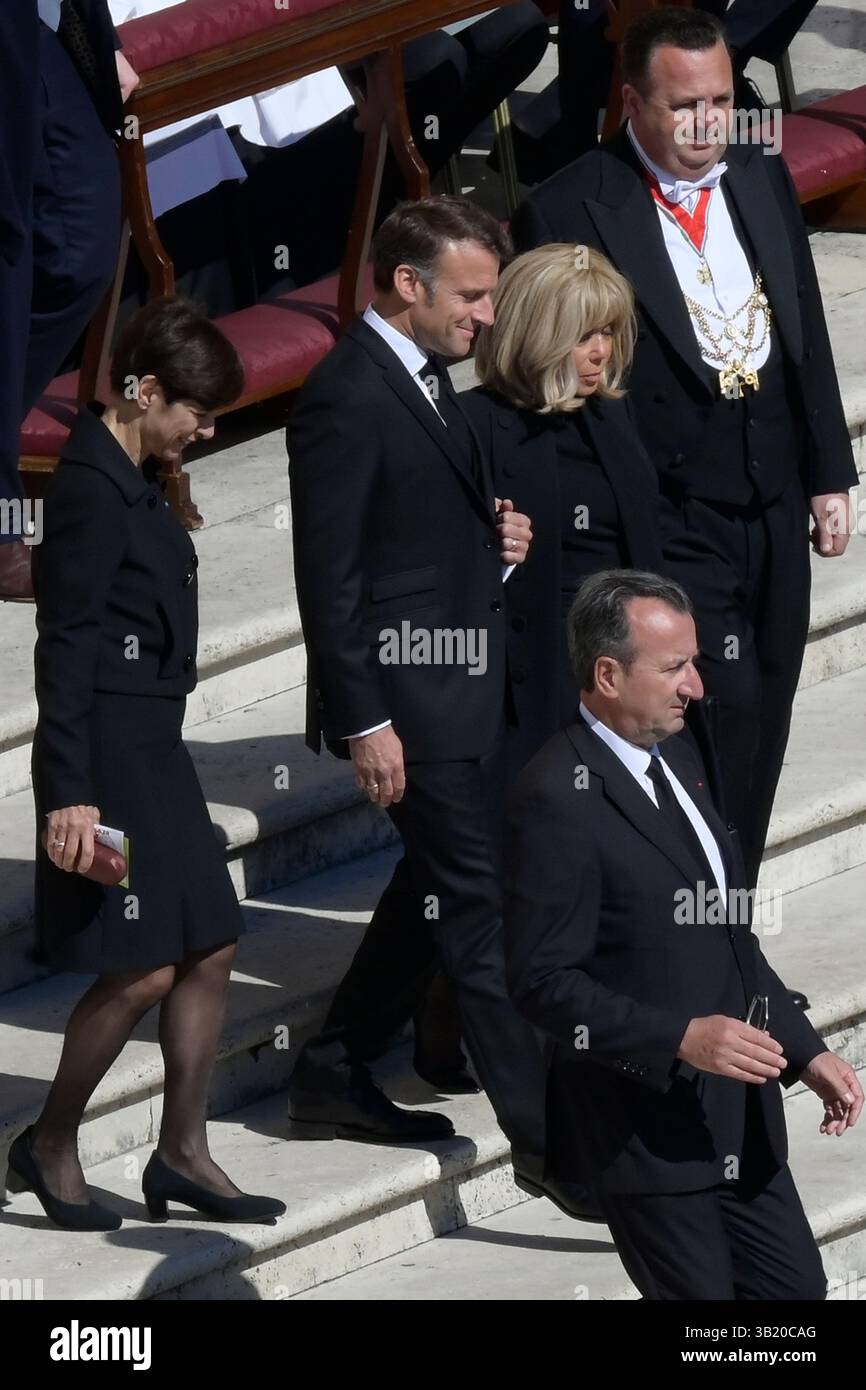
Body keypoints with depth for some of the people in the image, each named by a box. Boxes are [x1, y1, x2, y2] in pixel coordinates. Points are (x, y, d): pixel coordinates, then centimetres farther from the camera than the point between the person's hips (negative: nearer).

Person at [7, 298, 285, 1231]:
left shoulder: (132, 483, 13)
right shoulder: (91, 489, -16)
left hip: (153, 748, 10)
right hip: (108, 754, -10)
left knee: (209, 947, 9)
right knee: (142, 969, -8)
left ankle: (182, 1153, 16)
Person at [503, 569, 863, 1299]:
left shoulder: (676, 759, 10)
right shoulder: (557, 799, -18)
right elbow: (543, 983, -20)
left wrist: (806, 1050, 10)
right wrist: (680, 1039, -28)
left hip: (738, 1118, 8)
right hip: (648, 1124, -8)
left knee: (794, 1286, 12)